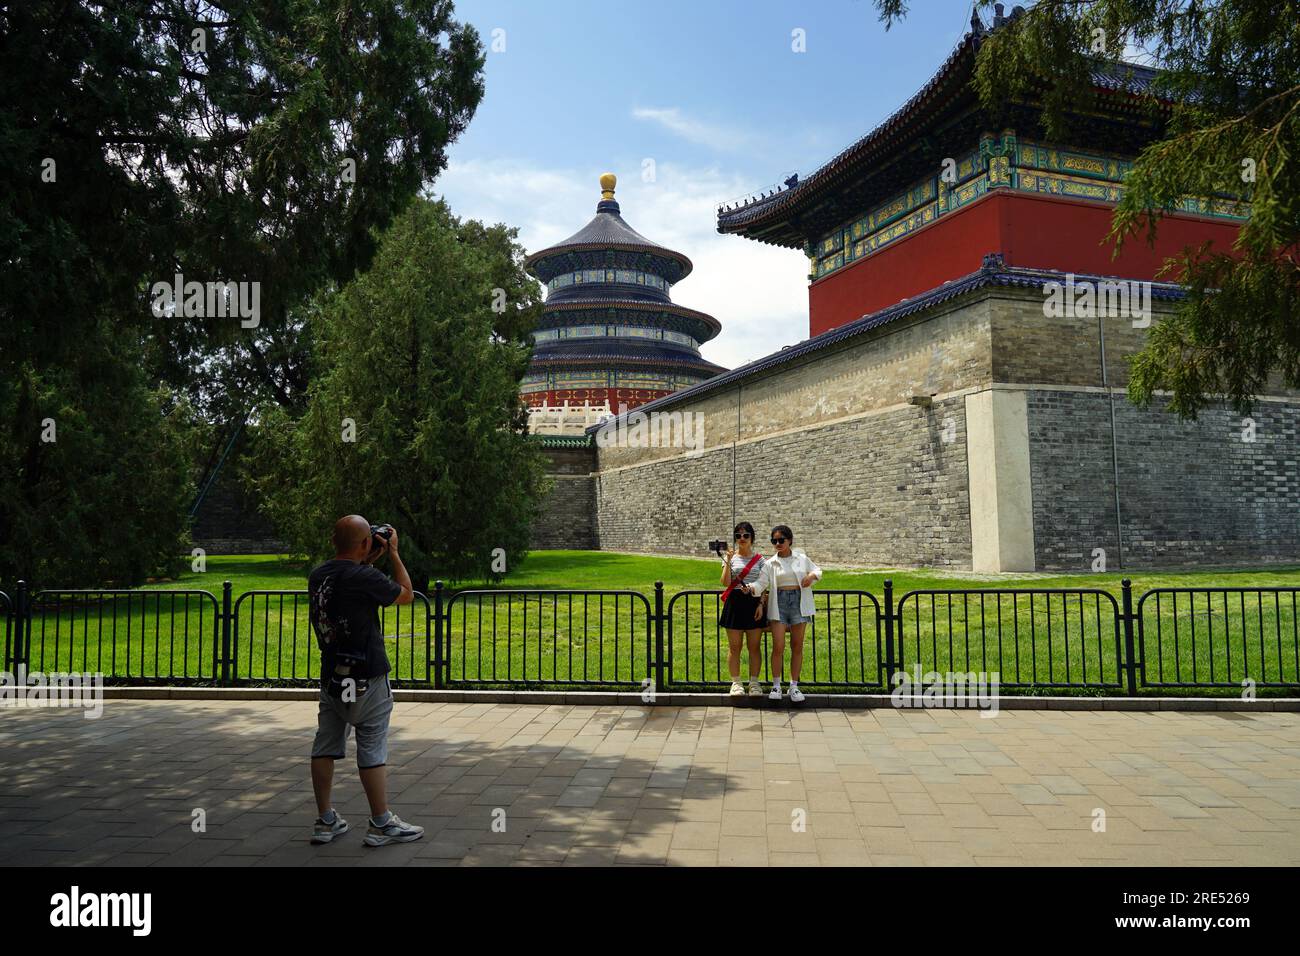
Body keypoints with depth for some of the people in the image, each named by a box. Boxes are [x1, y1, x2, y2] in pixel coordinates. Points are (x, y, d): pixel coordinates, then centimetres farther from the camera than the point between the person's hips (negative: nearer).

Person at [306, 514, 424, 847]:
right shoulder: (366, 578, -20)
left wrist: (370, 560, 20)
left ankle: (326, 821, 22)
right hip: (365, 679, -7)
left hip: (331, 677, 7)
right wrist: (393, 553, 3)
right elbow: (407, 595, -3)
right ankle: (381, 824, 9)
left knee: (325, 746, 12)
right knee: (372, 751, 1)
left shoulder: (317, 576, 1)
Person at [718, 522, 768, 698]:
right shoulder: (730, 557, 4)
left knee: (754, 647, 3)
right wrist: (728, 560, -15)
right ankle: (735, 683, 10)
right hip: (735, 603, -1)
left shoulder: (759, 559, 7)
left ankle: (754, 683, 11)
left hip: (754, 603, 1)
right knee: (734, 647, 3)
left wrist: (761, 604, -7)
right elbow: (726, 583, -8)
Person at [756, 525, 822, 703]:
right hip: (779, 603, -1)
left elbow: (817, 570, 19)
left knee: (797, 646, 5)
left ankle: (794, 686, 14)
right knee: (778, 646, -7)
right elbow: (763, 583, -7)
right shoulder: (771, 563, 4)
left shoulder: (802, 558, 7)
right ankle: (776, 686, 6)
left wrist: (812, 576, -4)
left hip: (799, 602, 1)